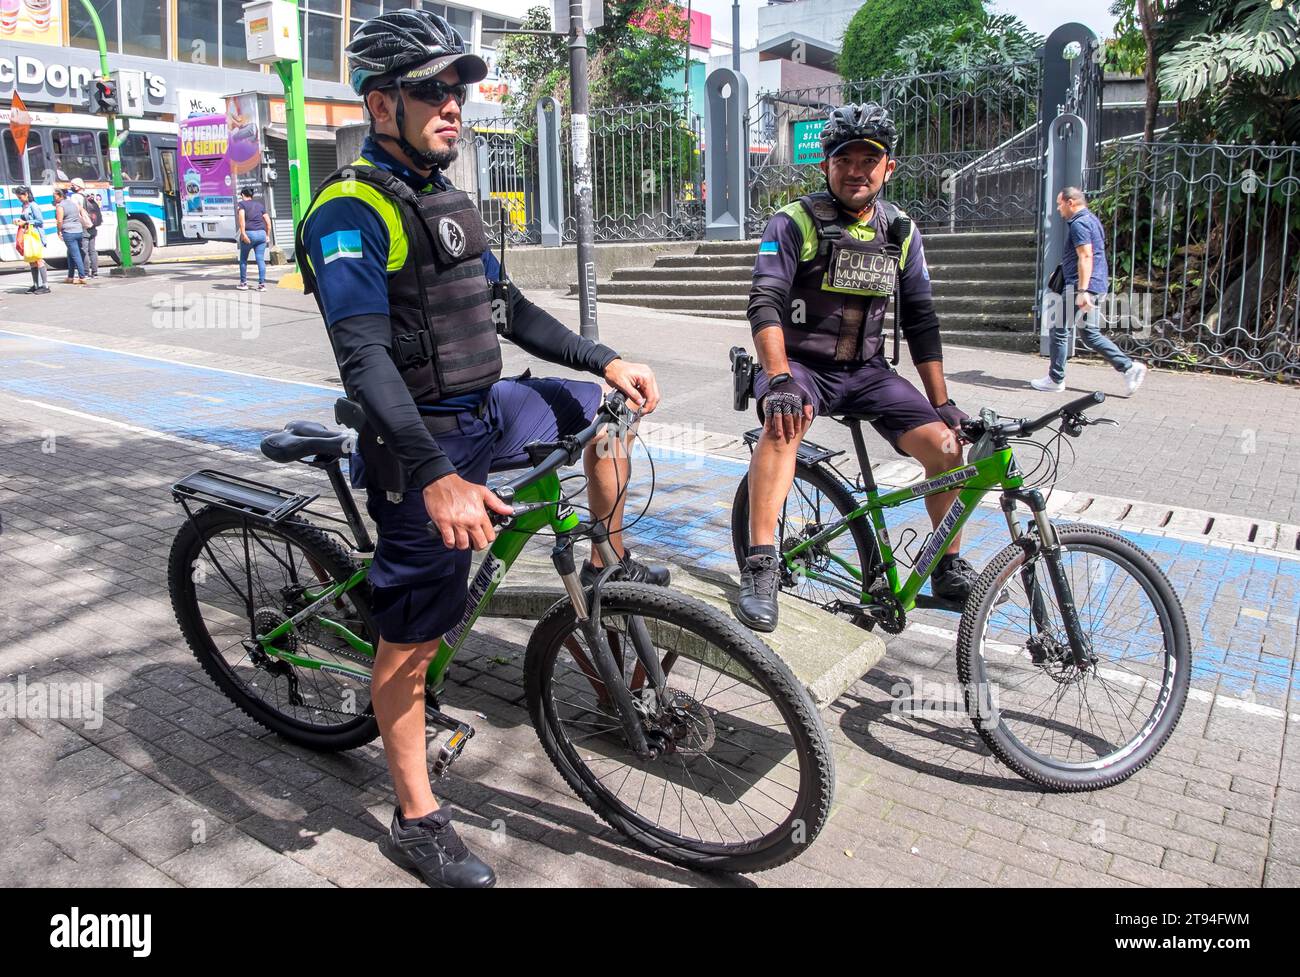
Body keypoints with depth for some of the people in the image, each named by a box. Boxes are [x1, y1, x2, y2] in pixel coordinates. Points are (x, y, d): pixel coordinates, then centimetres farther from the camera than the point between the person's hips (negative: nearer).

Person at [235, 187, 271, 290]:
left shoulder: (241, 204, 3)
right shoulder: (260, 204, 16)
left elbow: (241, 217, -15)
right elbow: (268, 221, 12)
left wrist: (243, 233, -18)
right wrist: (267, 235, 16)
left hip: (249, 234, -3)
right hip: (261, 233, 3)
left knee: (243, 259, 12)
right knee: (260, 259, 1)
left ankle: (243, 283, 17)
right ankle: (262, 284, -4)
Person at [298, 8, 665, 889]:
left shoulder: (449, 202, 11)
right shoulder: (351, 213, -17)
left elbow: (506, 309, 16)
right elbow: (364, 358, -27)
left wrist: (605, 360, 7)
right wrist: (437, 478, -38)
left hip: (488, 412, 9)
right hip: (424, 447, -8)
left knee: (607, 406, 17)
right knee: (411, 640, 0)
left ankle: (608, 567, 30)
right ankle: (418, 823, 16)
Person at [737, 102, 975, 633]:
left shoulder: (901, 231, 6)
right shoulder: (794, 222, -8)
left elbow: (920, 320, 7)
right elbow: (765, 304, -20)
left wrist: (943, 404, 2)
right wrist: (780, 380, -36)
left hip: (867, 370, 4)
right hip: (801, 363, -4)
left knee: (945, 445, -13)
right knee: (785, 421, -38)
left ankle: (949, 569, 9)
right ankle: (760, 568, -34)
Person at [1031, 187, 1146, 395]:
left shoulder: (1079, 223, -13)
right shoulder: (1090, 219, 20)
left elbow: (1086, 257, -23)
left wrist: (1082, 291, -28)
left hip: (1083, 286, -10)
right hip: (1097, 285, 10)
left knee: (1060, 330, -1)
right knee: (1088, 332, 14)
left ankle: (1055, 380, 7)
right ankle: (1129, 367, 8)